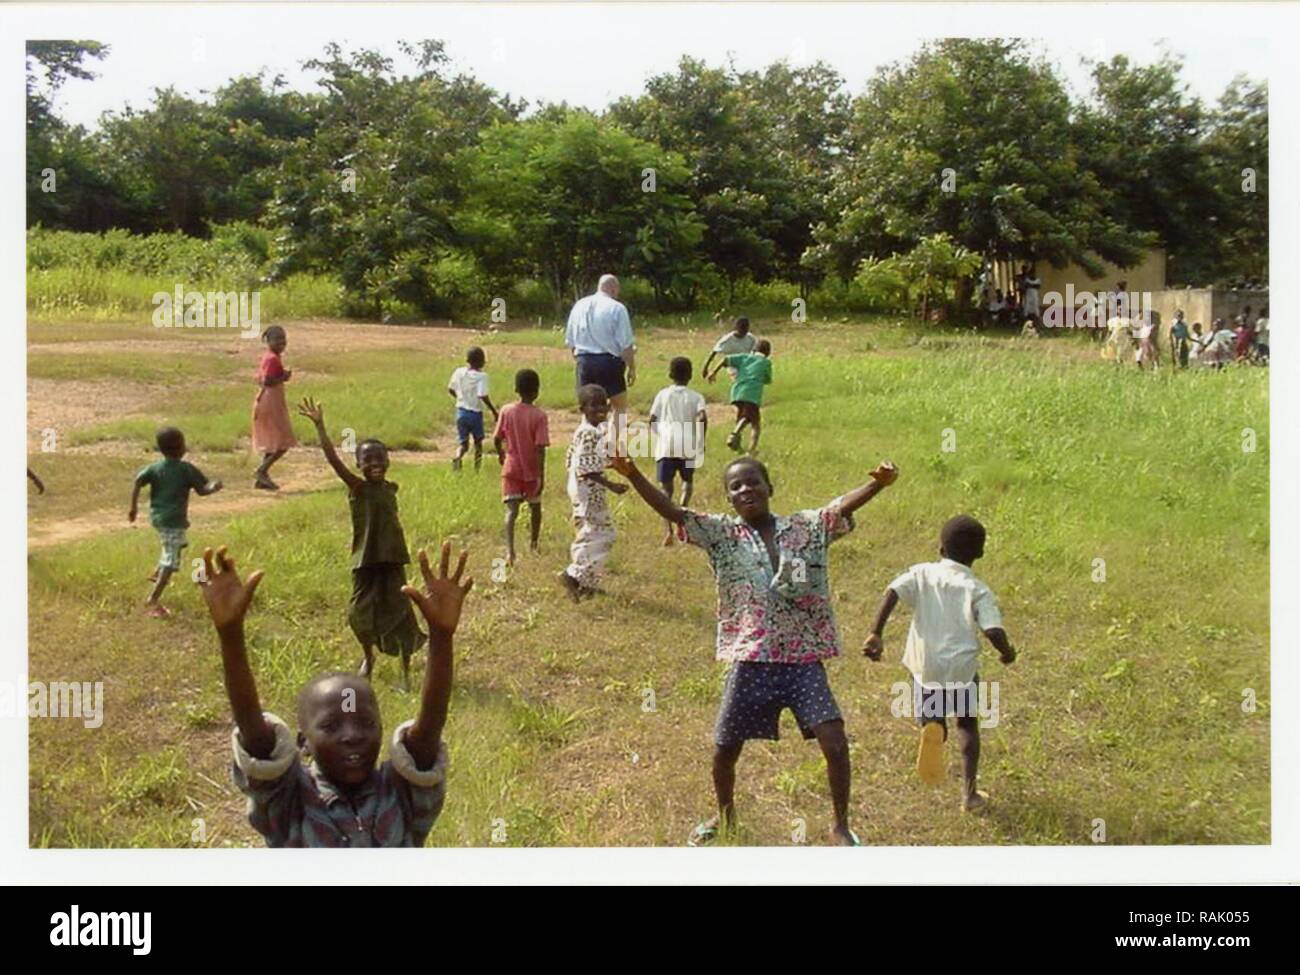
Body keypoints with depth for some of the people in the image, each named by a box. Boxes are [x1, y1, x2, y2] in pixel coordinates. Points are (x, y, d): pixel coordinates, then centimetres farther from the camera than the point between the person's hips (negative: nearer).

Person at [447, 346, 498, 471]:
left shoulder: (459, 372, 0)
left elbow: (450, 389, 10)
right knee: (478, 441, 18)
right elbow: (483, 396, -24)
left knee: (462, 442, 9)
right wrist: (493, 410, -14)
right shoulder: (481, 376, -16)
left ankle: (457, 457, -22)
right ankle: (477, 468, 20)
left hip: (461, 411, 4)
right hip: (475, 413, -4)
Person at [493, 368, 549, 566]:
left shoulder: (506, 411, -5)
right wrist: (541, 476, -13)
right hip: (532, 470, -1)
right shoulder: (539, 415, -14)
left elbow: (497, 439, 0)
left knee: (511, 511, -5)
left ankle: (509, 550, -24)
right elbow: (540, 448, -17)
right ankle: (533, 543, 39)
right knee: (535, 507, 21)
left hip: (511, 468, 1)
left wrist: (500, 453, 21)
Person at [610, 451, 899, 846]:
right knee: (724, 748, 12)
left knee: (835, 744, -9)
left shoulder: (807, 528, 1)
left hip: (804, 661, 0)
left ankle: (841, 826, 15)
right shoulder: (722, 534, 0)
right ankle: (725, 815, 42)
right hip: (750, 662, 1)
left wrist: (878, 483, -35)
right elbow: (673, 512, -11)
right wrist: (633, 476, -26)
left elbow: (843, 506, -15)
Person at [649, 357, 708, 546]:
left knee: (666, 488, 2)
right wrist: (701, 440, 1)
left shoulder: (663, 394, 10)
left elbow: (652, 420, 5)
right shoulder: (695, 397, 8)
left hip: (666, 445, 0)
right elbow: (703, 418, -9)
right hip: (688, 446, 0)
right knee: (688, 480, 24)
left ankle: (668, 529, -15)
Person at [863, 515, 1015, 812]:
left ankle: (932, 729, -22)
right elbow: (994, 631, -14)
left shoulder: (921, 574, 3)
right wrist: (1007, 652, 8)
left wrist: (876, 634, -15)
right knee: (967, 724, 22)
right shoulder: (978, 590, -2)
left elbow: (892, 593, -14)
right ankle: (969, 793, 20)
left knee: (932, 719, 17)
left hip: (925, 668, 1)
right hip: (962, 668, 0)